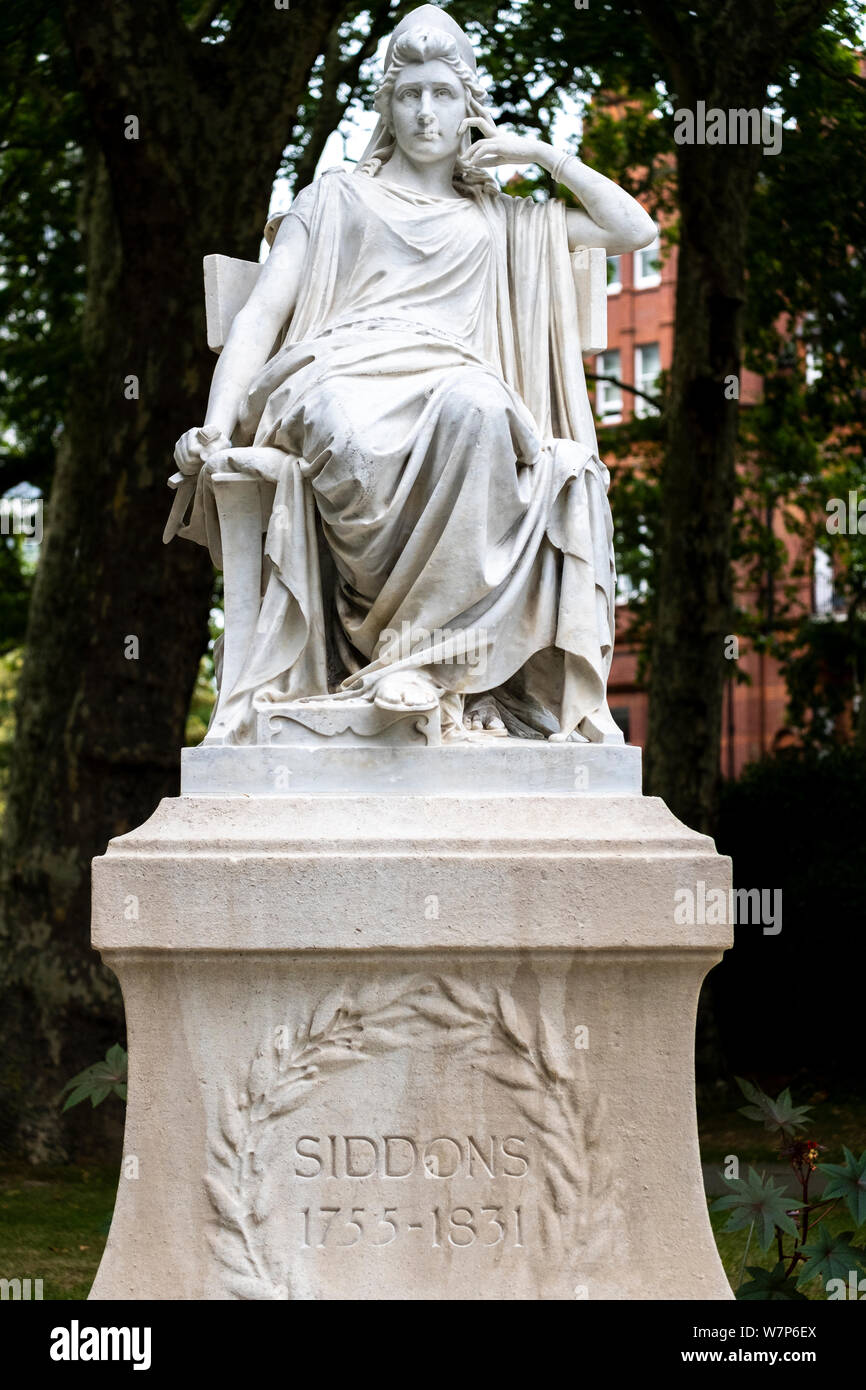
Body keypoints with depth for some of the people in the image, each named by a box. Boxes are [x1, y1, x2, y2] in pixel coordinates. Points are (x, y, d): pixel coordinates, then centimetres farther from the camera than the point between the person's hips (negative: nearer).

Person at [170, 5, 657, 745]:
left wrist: (543, 153, 25)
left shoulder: (502, 221, 34)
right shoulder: (336, 197, 28)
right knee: (362, 447, -43)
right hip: (338, 381, -1)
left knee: (475, 409, -41)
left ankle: (424, 653, -41)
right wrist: (216, 426, -2)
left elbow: (636, 230, 31)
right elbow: (263, 313, 16)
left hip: (453, 383, 1)